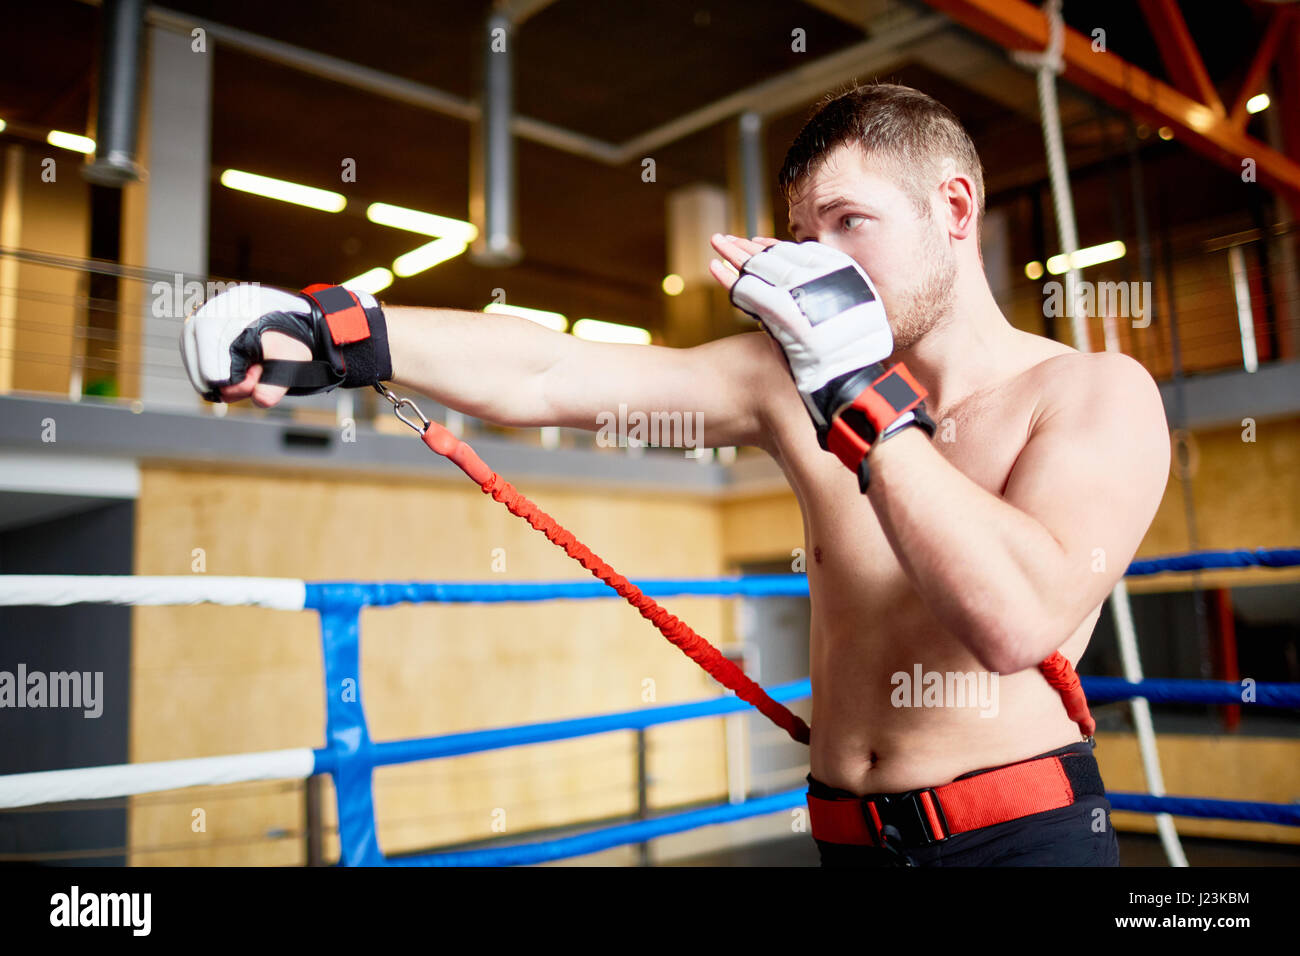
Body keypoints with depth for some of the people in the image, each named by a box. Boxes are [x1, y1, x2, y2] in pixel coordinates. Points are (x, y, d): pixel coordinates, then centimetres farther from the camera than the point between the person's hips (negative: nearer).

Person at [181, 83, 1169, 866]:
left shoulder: (1095, 392, -8)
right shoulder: (787, 379, 0)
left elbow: (1019, 621, -25)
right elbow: (543, 380, -7)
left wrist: (861, 390, -23)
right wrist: (331, 331, -12)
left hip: (1024, 833, -3)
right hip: (850, 834, 4)